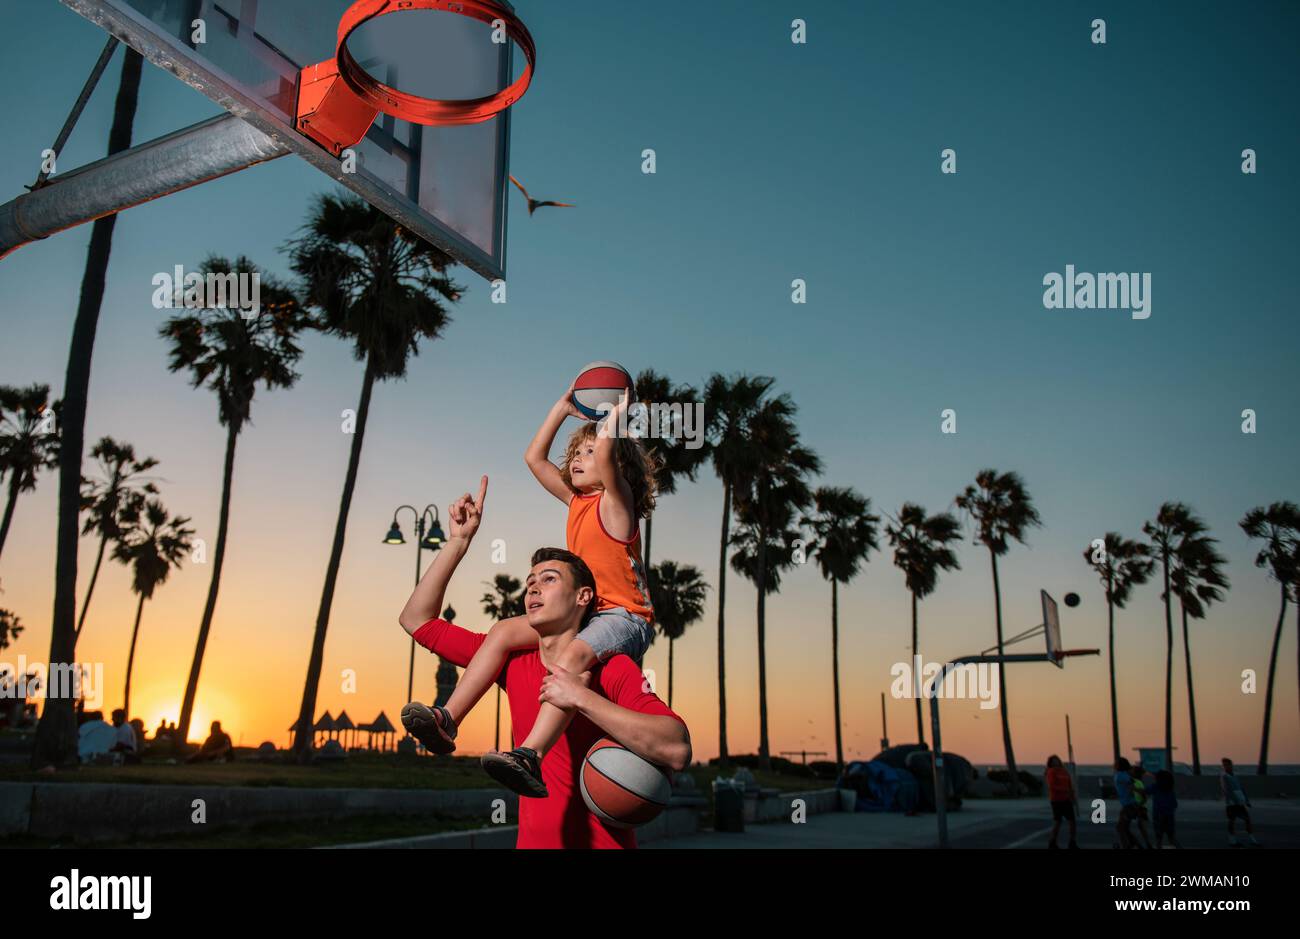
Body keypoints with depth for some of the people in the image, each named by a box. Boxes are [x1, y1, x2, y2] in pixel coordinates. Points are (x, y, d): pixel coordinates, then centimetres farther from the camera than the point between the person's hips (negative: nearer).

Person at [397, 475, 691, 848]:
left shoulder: (614, 670, -10)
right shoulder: (513, 661, 4)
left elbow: (677, 751, -25)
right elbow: (416, 619, 9)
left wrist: (583, 697, -27)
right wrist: (459, 540, 5)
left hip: (602, 842, -4)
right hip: (532, 839, 4)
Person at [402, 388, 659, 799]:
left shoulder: (616, 499, -4)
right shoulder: (576, 502, 17)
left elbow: (604, 452, -24)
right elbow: (534, 457, 23)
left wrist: (616, 412, -6)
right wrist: (563, 407, 23)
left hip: (625, 618, -9)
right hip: (582, 612, 9)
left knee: (575, 653, -38)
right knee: (504, 631, -6)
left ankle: (530, 756, -54)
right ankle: (447, 720, -14)